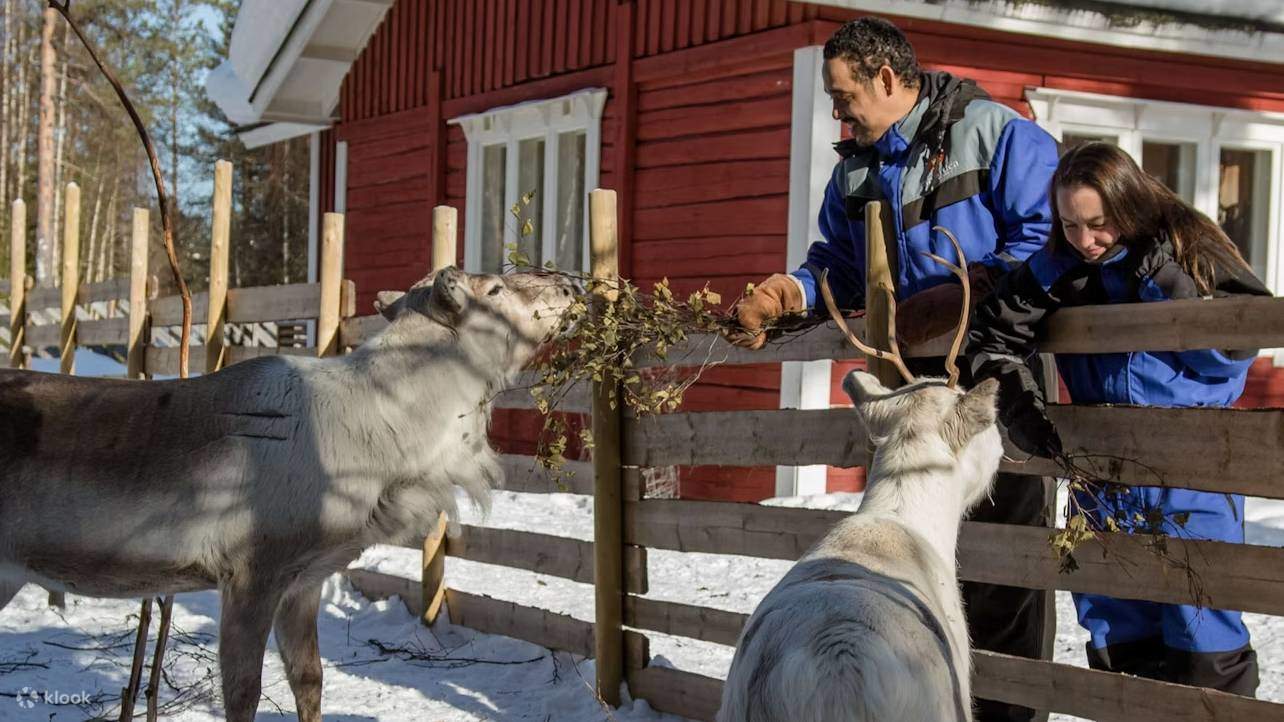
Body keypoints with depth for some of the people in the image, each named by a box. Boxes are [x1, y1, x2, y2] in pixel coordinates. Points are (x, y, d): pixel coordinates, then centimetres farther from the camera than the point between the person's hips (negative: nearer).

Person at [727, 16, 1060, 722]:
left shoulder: (993, 133, -7)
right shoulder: (853, 168, 15)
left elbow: (1049, 235, -14)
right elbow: (839, 264, 18)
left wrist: (961, 294, -24)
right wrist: (792, 290, -4)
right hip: (907, 375, 7)